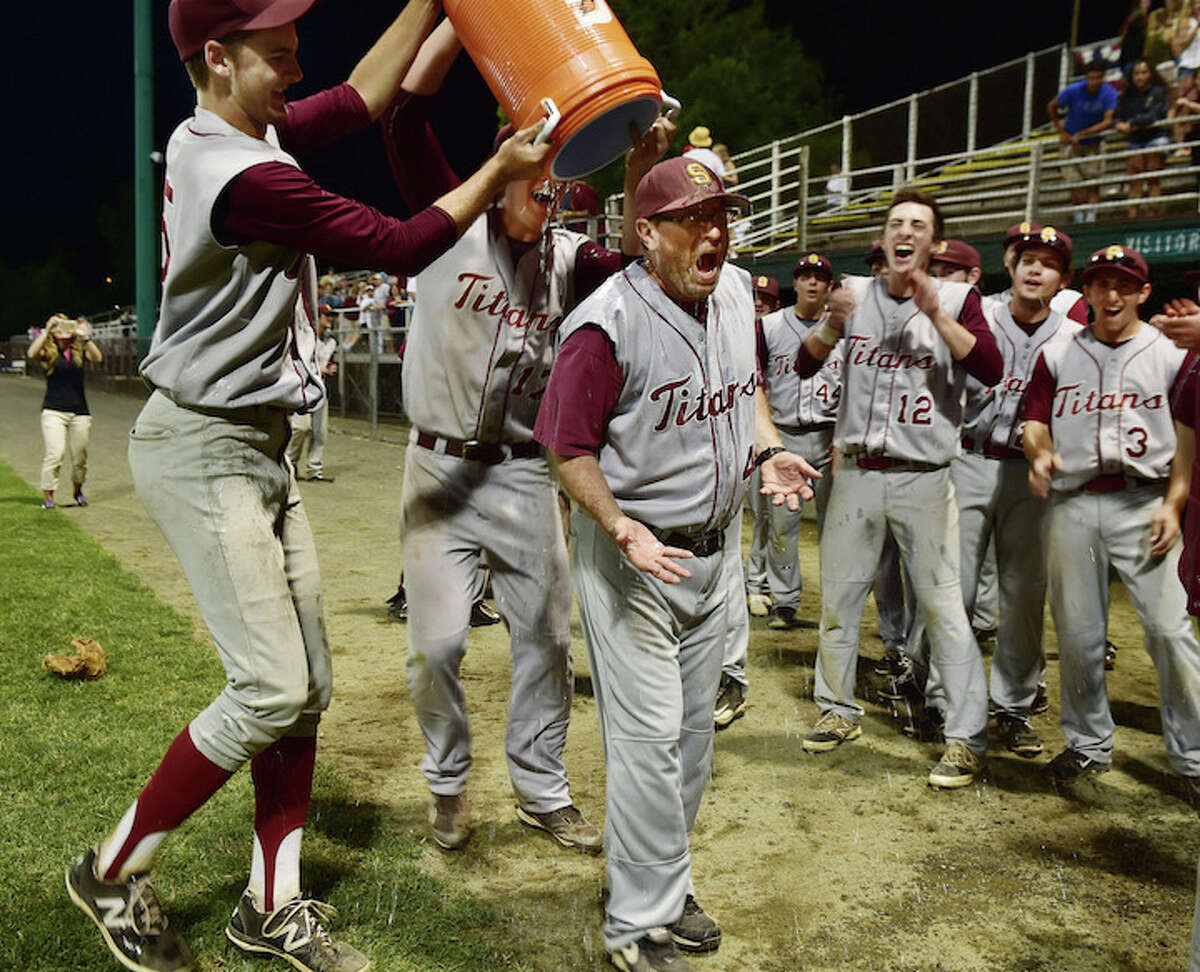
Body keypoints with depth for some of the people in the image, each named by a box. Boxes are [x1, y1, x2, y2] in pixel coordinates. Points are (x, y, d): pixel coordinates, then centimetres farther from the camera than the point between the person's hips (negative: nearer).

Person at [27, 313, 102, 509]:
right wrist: (46, 330, -17)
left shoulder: (80, 351, 8)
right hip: (54, 411, -2)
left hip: (80, 412, 2)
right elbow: (32, 354, -17)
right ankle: (47, 495, -3)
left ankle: (77, 490, 30)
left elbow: (98, 359, -11)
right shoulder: (48, 352, 4)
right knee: (54, 454, -13)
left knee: (80, 457, 7)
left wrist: (85, 336, -19)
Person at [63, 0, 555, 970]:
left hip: (260, 447, 10)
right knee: (271, 689, -10)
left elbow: (361, 97, 14)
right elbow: (400, 246, -18)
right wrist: (498, 173, -6)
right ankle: (113, 872, 12)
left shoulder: (229, 136, 6)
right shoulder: (244, 177, -23)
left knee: (309, 685, 9)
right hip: (202, 451, -10)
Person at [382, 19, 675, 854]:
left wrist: (641, 180, -28)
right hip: (443, 470, -3)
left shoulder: (568, 257, 4)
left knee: (547, 638, 9)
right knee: (438, 642, -2)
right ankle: (449, 784, 23)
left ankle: (542, 790, 27)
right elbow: (406, 115, -13)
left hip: (526, 476, 3)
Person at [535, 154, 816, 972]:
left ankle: (667, 887, 35)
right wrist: (621, 531, -29)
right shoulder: (608, 322, -21)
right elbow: (570, 449, -16)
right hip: (631, 551, -7)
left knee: (694, 729, 17)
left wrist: (766, 449, 1)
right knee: (649, 735, -5)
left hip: (712, 548, 8)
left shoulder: (736, 292, 1)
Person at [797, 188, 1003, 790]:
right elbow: (805, 366, 2)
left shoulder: (957, 299, 1)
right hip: (857, 474, 3)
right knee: (837, 598, 11)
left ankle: (966, 738, 6)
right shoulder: (855, 292, 7)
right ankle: (839, 711, 29)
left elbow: (990, 369, -14)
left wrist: (935, 314, -21)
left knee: (943, 607, -4)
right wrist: (833, 326, -17)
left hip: (924, 479, -3)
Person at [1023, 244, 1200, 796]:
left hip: (1144, 501, -2)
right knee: (1076, 634, 6)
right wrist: (1038, 454, -13)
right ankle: (1088, 744, 22)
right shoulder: (1057, 356, 14)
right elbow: (1035, 422, 11)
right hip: (1072, 505, 2)